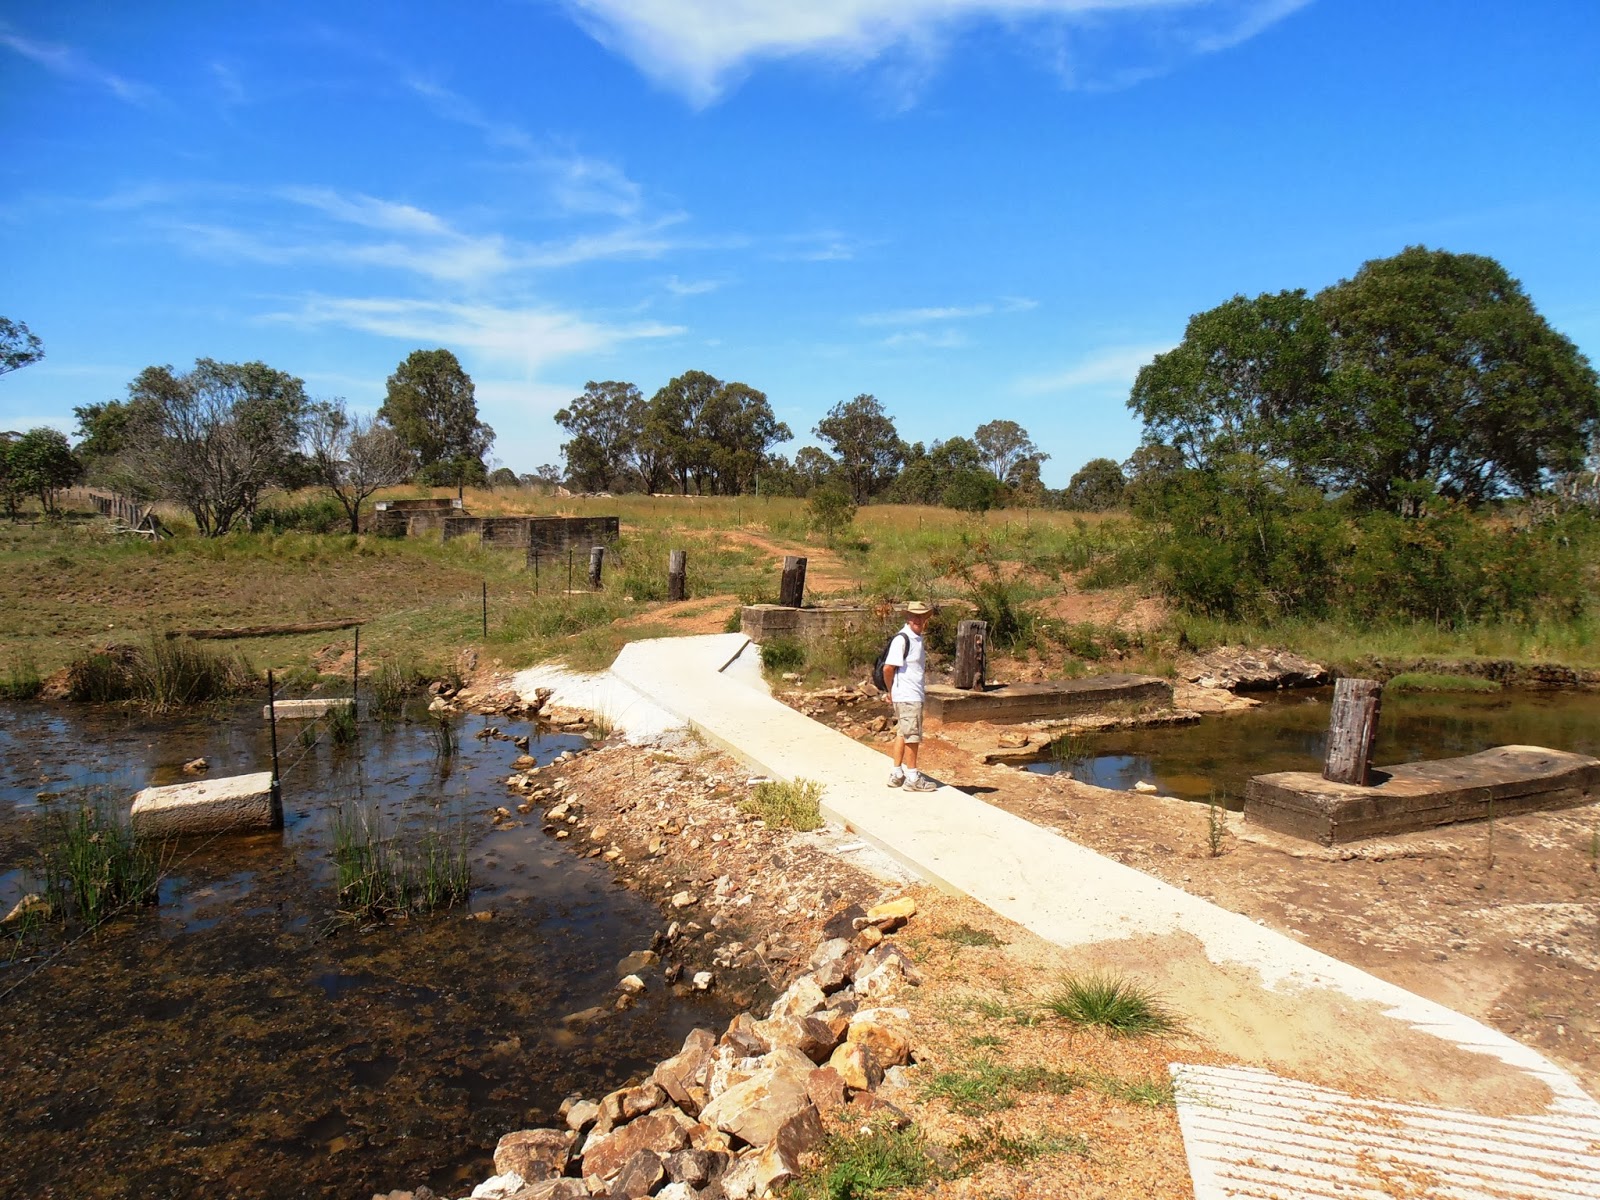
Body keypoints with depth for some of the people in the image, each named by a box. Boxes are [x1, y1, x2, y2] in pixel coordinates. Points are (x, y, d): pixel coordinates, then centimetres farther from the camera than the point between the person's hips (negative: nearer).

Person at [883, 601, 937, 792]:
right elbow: (888, 668, -20)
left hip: (916, 695, 9)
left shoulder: (917, 639, 13)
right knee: (912, 736, -3)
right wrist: (892, 690, -7)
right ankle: (912, 778, 5)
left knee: (902, 734, 15)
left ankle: (897, 774, 24)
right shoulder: (901, 639, -17)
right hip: (907, 697, -9)